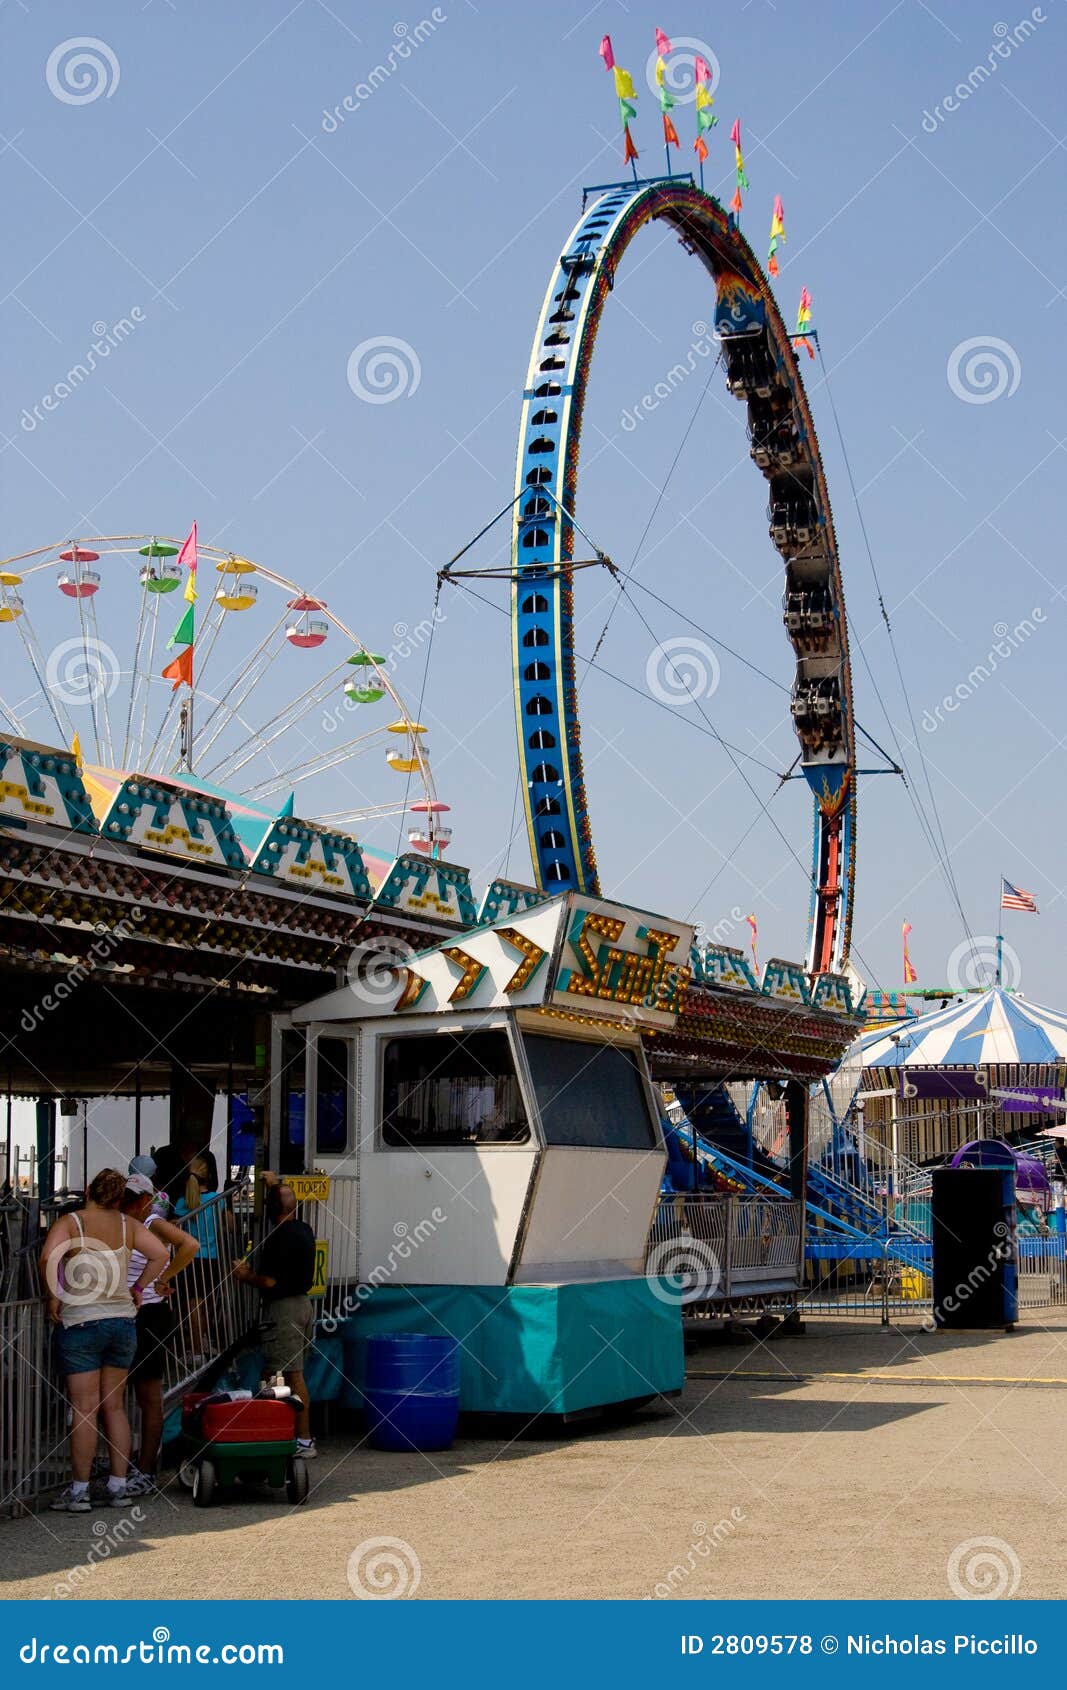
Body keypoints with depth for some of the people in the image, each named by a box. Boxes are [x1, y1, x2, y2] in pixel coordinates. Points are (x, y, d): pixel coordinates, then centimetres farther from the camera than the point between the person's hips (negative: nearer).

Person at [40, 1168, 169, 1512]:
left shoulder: (69, 1223, -7)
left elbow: (48, 1257, -23)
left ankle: (79, 1491, 4)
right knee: (114, 1407, 12)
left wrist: (53, 1296, -10)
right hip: (123, 1321, 4)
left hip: (81, 1322, -4)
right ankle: (119, 1487, 13)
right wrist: (137, 1287, 9)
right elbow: (161, 1254, 0)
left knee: (84, 1410, -1)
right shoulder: (128, 1225, 5)